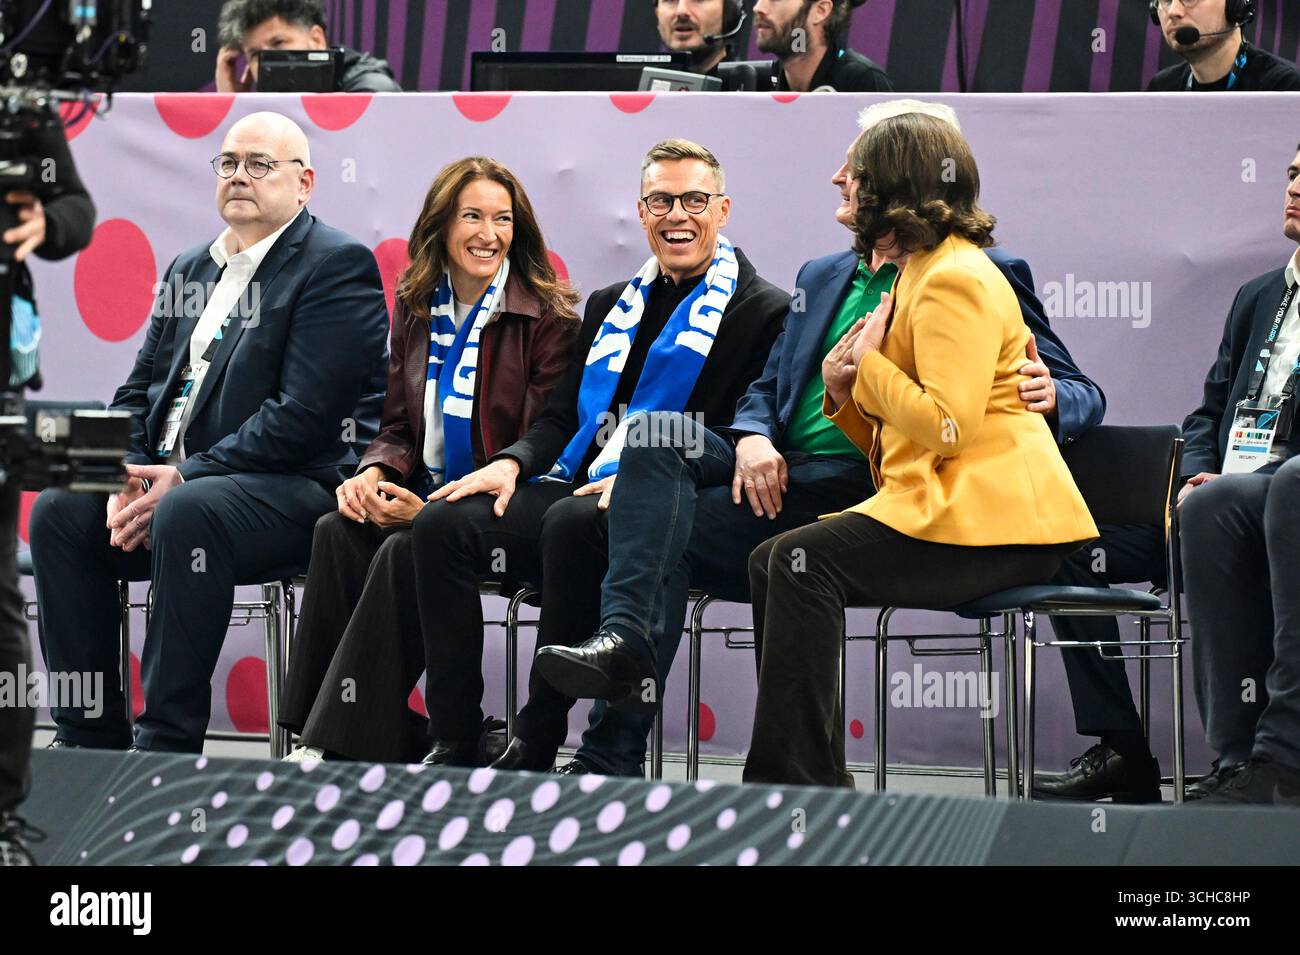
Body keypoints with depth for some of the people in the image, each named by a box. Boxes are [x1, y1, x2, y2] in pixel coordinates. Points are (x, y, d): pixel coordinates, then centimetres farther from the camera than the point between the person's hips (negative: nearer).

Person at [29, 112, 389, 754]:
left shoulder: (338, 264, -6)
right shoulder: (190, 268, 20)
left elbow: (305, 413, -16)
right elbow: (139, 389, 18)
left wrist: (184, 478, -19)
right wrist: (128, 475, -5)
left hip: (303, 483, -8)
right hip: (174, 478, 8)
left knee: (188, 514, -36)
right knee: (60, 511, -13)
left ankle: (168, 744, -32)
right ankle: (90, 736, -12)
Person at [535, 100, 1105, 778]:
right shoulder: (823, 277, 25)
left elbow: (1082, 396, 4)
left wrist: (1050, 397, -22)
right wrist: (751, 438, -2)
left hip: (869, 493, -6)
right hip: (781, 477, 6)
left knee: (665, 537, -23)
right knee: (659, 435, -23)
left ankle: (613, 750, -29)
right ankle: (626, 639, -41)